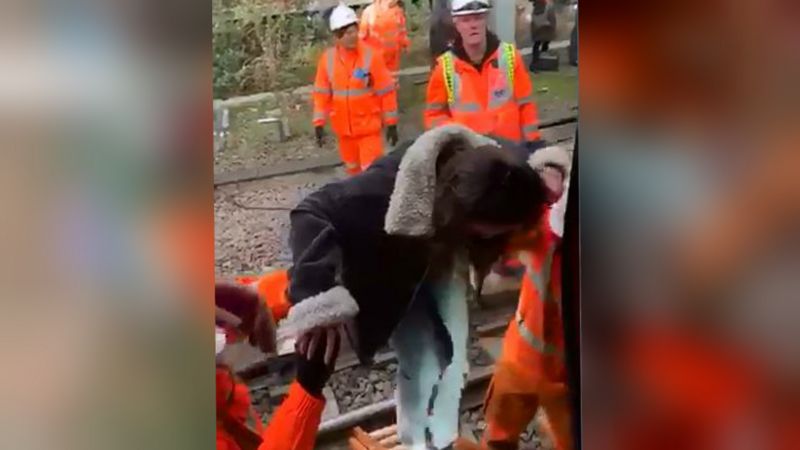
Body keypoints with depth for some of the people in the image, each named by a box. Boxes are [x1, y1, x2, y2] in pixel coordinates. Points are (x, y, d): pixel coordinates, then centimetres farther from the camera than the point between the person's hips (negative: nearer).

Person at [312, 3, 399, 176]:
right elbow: (321, 93, 2)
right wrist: (319, 123, -1)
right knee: (353, 169, 19)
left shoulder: (371, 55, -13)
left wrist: (391, 123, -6)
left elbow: (386, 92, -8)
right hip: (343, 127, 4)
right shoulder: (328, 58, -4)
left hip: (369, 126, -4)